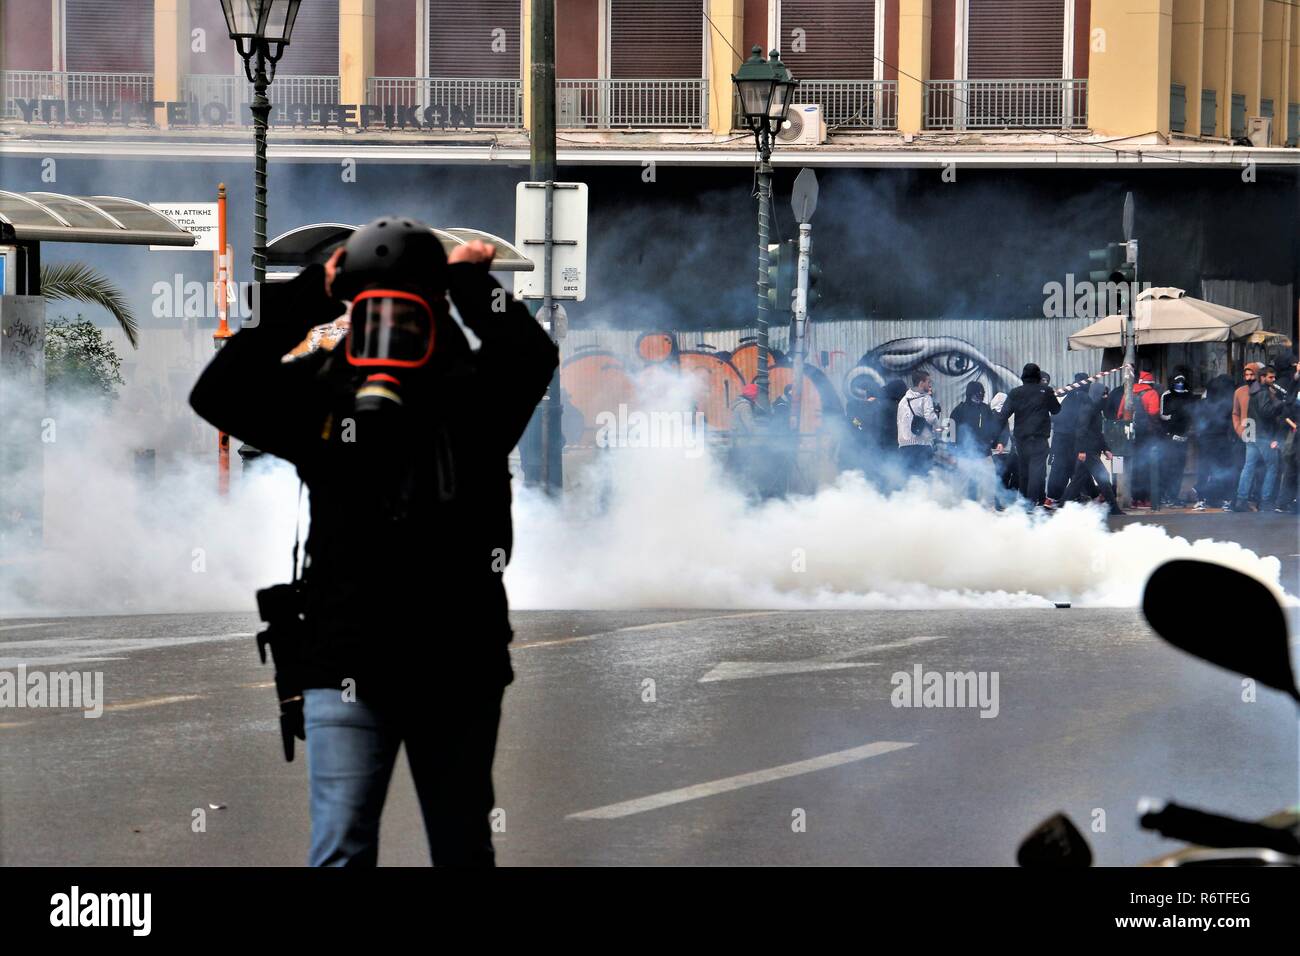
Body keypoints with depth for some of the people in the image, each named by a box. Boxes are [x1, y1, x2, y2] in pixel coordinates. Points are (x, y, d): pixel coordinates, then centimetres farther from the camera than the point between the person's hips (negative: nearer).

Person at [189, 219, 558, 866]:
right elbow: (216, 395, -8)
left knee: (463, 850, 13)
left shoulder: (473, 394, 0)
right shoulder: (318, 391, 3)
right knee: (341, 850, -9)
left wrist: (472, 284, -8)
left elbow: (533, 357, -20)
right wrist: (305, 299, -8)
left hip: (459, 668, 0)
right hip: (346, 665, 0)